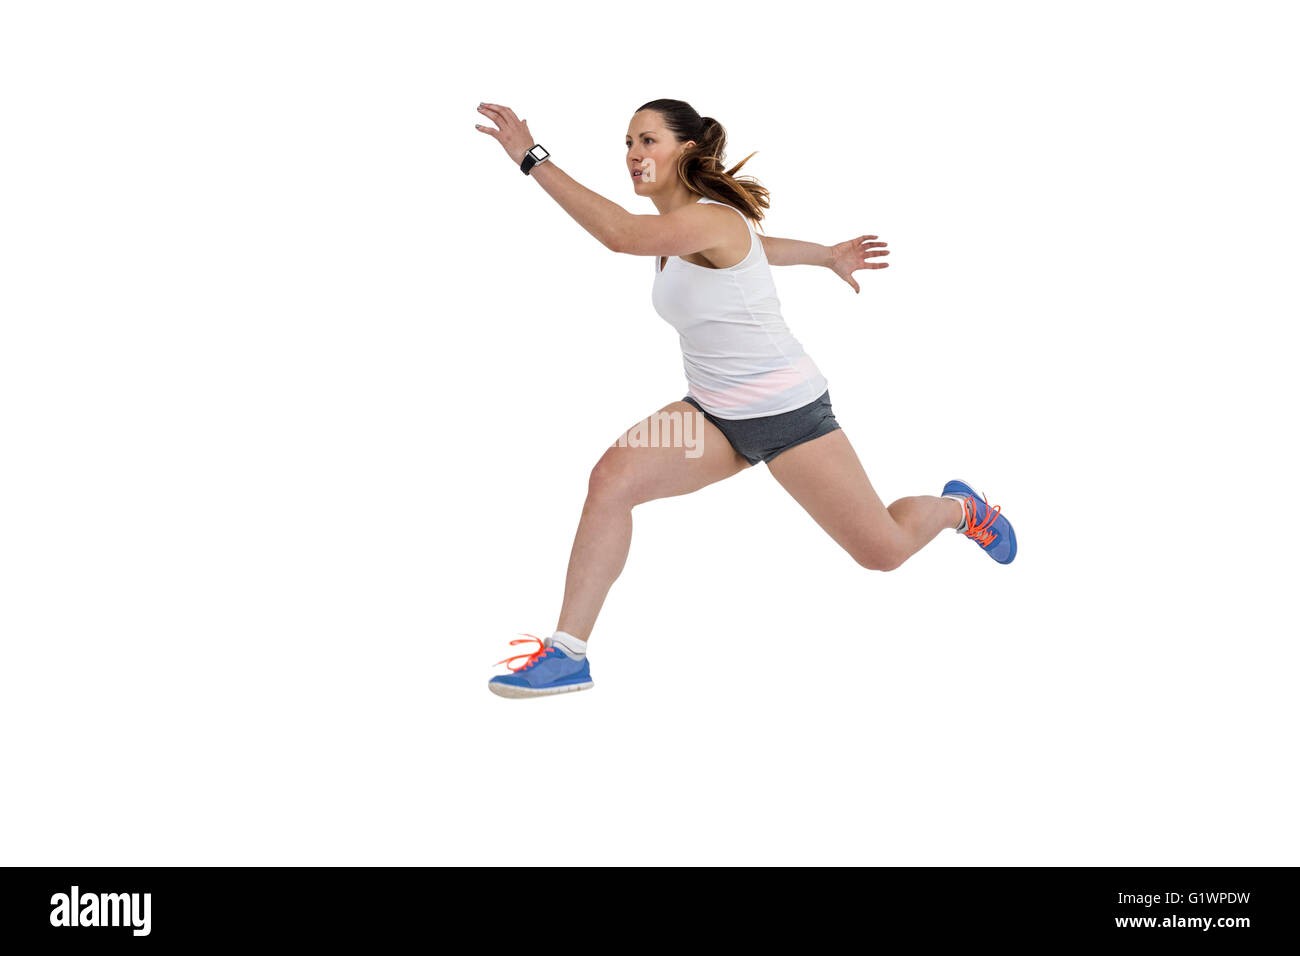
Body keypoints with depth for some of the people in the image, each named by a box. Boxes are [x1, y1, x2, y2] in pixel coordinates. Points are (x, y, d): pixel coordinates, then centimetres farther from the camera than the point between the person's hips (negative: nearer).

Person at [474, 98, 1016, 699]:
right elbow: (760, 246, 24)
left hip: (787, 412, -7)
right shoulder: (680, 227, 5)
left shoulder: (713, 219, -23)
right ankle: (567, 655, -15)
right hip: (714, 413, 7)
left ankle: (958, 507, 36)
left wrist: (533, 159, -41)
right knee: (612, 479, -18)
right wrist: (827, 256, 40)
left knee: (883, 552, 1)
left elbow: (619, 233, -41)